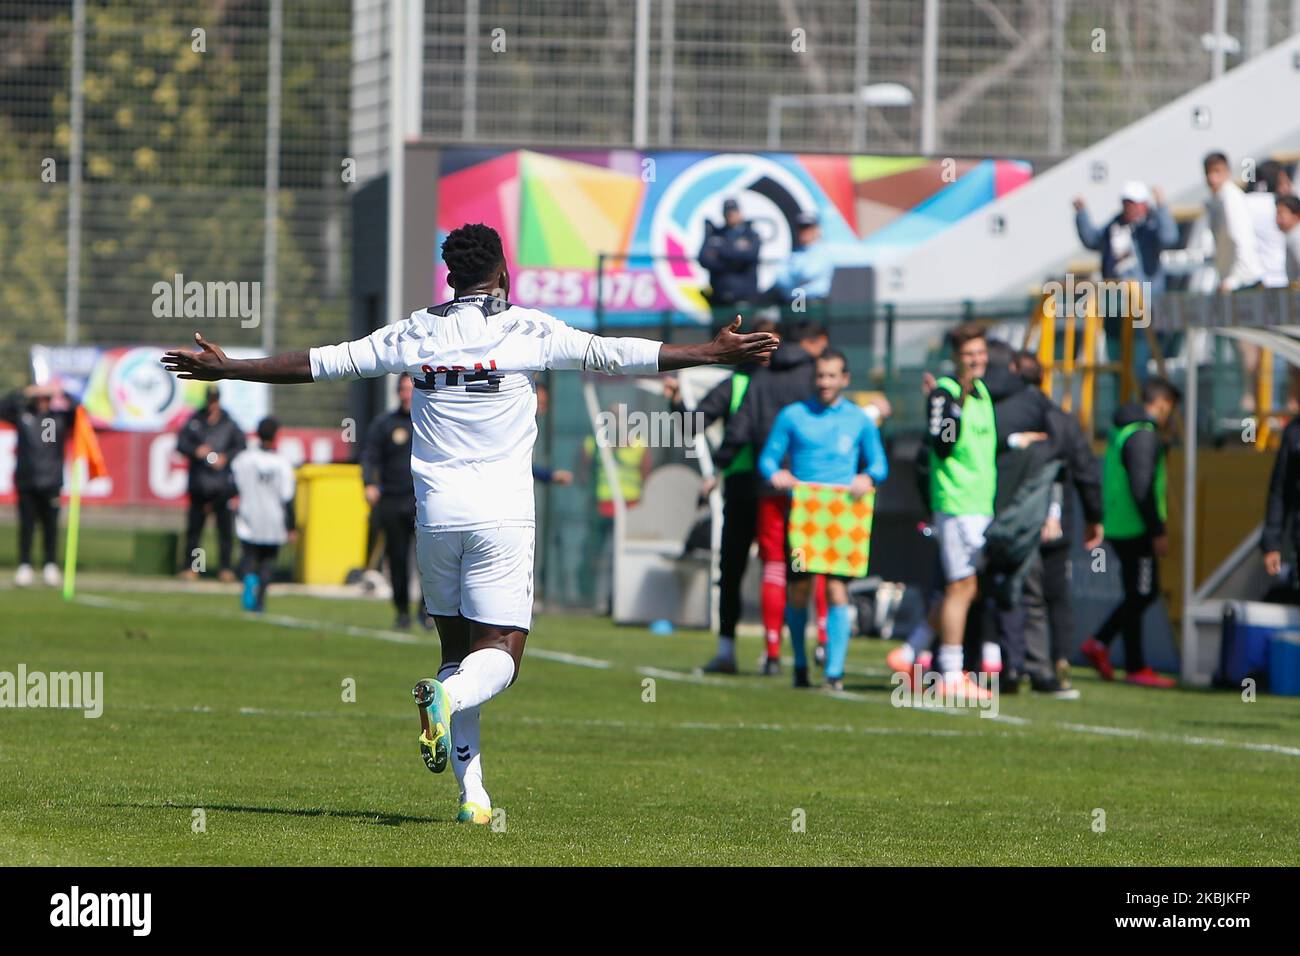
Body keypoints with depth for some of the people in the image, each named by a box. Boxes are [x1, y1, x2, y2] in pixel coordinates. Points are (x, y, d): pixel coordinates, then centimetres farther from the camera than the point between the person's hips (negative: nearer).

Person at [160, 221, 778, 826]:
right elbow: (612, 356, -1)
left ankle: (471, 796, 5)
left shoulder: (415, 334, 6)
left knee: (456, 646, 14)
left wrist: (224, 369, 21)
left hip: (436, 515, 3)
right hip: (502, 518, -3)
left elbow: (319, 363, 10)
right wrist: (716, 354, 6)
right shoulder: (528, 331, -2)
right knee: (499, 657, 1)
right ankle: (449, 698, -34)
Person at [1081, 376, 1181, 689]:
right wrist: (1157, 532, -18)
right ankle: (1135, 668, 3)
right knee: (1140, 594, -2)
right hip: (1135, 530, -10)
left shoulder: (1121, 430, 15)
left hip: (1118, 528, 10)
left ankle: (1099, 643, 13)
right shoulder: (1144, 435, -15)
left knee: (1143, 592, 16)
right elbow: (1142, 488, -21)